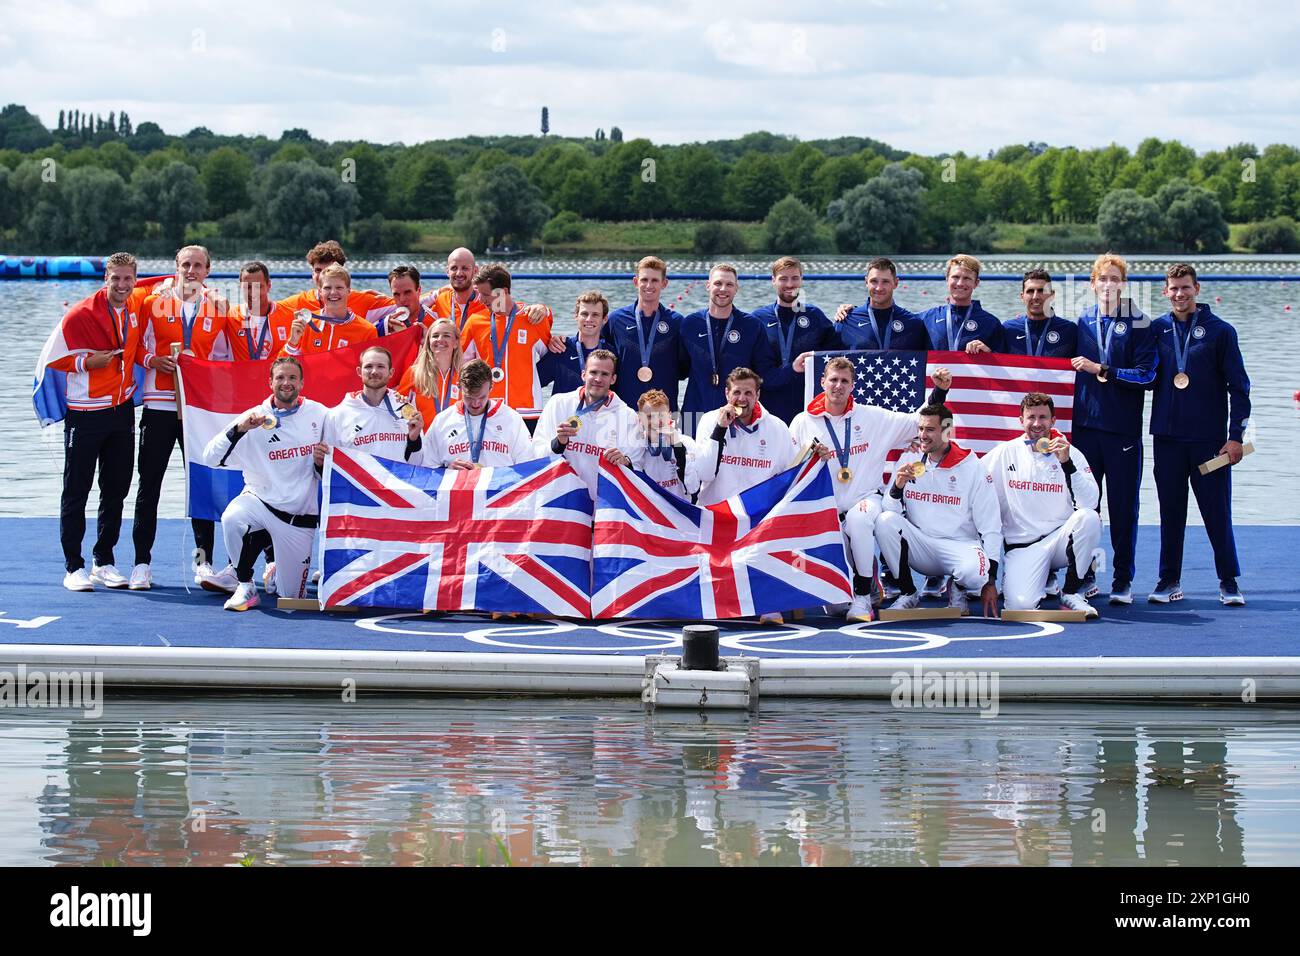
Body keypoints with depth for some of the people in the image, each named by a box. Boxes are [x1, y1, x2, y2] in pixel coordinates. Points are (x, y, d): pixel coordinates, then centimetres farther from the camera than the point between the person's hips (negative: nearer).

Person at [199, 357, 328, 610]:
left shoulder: (319, 414, -2)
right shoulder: (255, 418, -6)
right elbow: (211, 458, -11)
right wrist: (239, 428, -25)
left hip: (300, 517, 1)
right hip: (259, 501, -1)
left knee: (290, 595, 4)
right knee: (232, 518, -36)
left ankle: (276, 563, 40)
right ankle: (244, 584, -12)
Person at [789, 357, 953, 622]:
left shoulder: (872, 417, 5)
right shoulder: (803, 423, 4)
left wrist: (940, 391, -3)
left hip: (864, 501, -1)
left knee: (859, 518, -38)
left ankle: (862, 596, -25)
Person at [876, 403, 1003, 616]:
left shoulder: (972, 467, -5)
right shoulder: (909, 459, 3)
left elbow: (990, 527, -4)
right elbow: (890, 510, 3)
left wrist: (990, 582, -8)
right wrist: (898, 487, -19)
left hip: (959, 545, -3)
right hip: (920, 546, 3)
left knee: (975, 572, -37)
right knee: (885, 521, -24)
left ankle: (956, 590, 4)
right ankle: (908, 594, -7)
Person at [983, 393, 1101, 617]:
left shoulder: (1070, 454, 2)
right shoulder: (1005, 453, 3)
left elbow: (1090, 503, -12)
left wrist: (1067, 463, -22)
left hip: (1061, 538, 1)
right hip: (1021, 546, -1)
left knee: (1089, 517, -31)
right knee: (1020, 604, -29)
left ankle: (1071, 594, -13)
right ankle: (1042, 580, 10)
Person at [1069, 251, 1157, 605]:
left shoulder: (1138, 324, 0)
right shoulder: (1081, 322, 11)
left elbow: (1147, 374, -9)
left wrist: (1101, 370, -14)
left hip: (1123, 429, -3)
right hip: (1085, 426, 3)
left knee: (1124, 506, 0)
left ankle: (1123, 580, 7)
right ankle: (1084, 577, 12)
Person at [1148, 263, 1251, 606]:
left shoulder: (1220, 331, 0)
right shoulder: (1156, 330, 7)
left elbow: (1239, 386, -1)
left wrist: (1236, 436, -7)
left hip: (1209, 437, -2)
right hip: (1166, 437, 3)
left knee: (1217, 511, -1)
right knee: (1171, 511, 7)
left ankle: (1229, 583, 7)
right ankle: (1169, 581, 13)